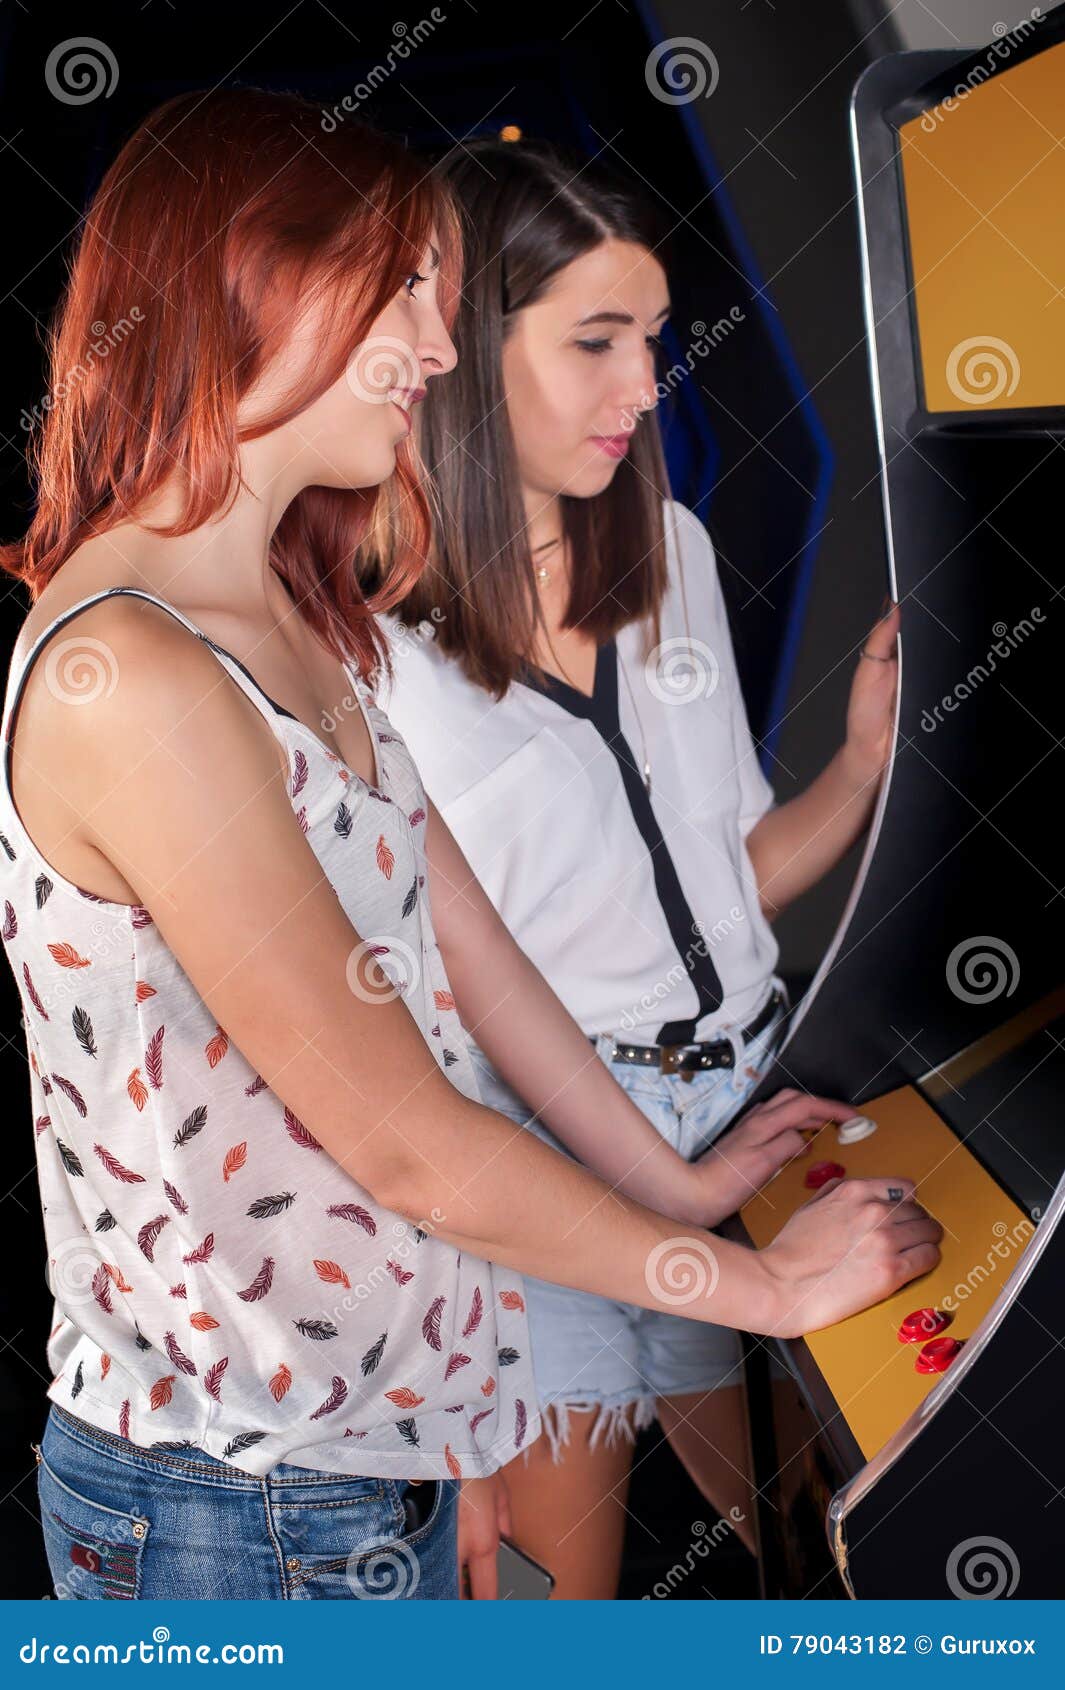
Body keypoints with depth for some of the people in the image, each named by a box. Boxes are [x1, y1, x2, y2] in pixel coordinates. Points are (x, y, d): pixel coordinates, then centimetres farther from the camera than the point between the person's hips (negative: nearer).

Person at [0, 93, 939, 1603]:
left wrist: (678, 1182, 15)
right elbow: (407, 1141, -21)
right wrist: (769, 1284, -10)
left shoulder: (296, 621, 8)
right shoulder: (125, 676, -24)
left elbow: (458, 935, 12)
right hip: (241, 1508, -9)